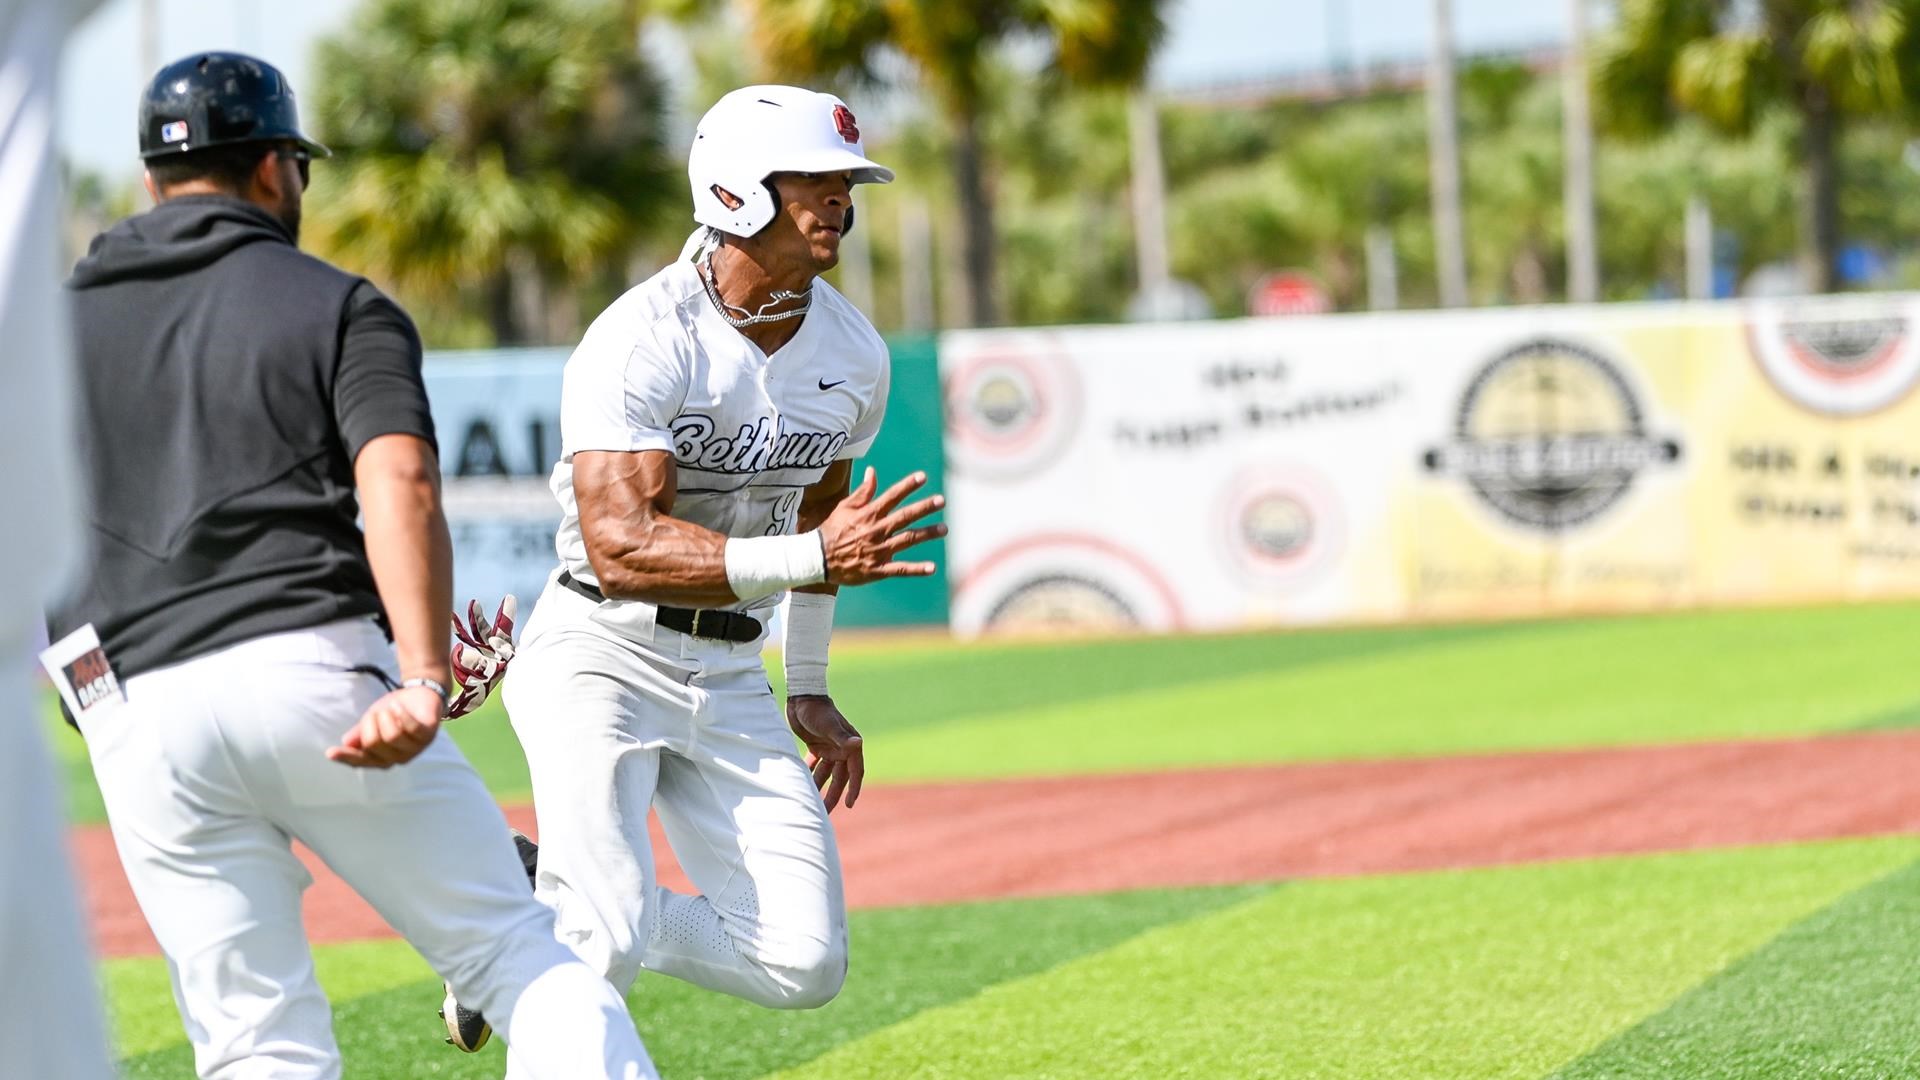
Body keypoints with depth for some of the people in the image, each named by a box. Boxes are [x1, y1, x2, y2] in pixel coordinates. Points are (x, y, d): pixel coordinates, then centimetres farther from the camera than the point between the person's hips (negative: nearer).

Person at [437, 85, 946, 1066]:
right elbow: (621, 550, -31)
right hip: (602, 653, -6)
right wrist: (814, 559, -39)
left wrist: (809, 686, 23)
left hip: (729, 672, 6)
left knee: (804, 964, -3)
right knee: (604, 950, -22)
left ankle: (549, 918, 19)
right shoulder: (640, 344, -21)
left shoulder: (853, 354, 1)